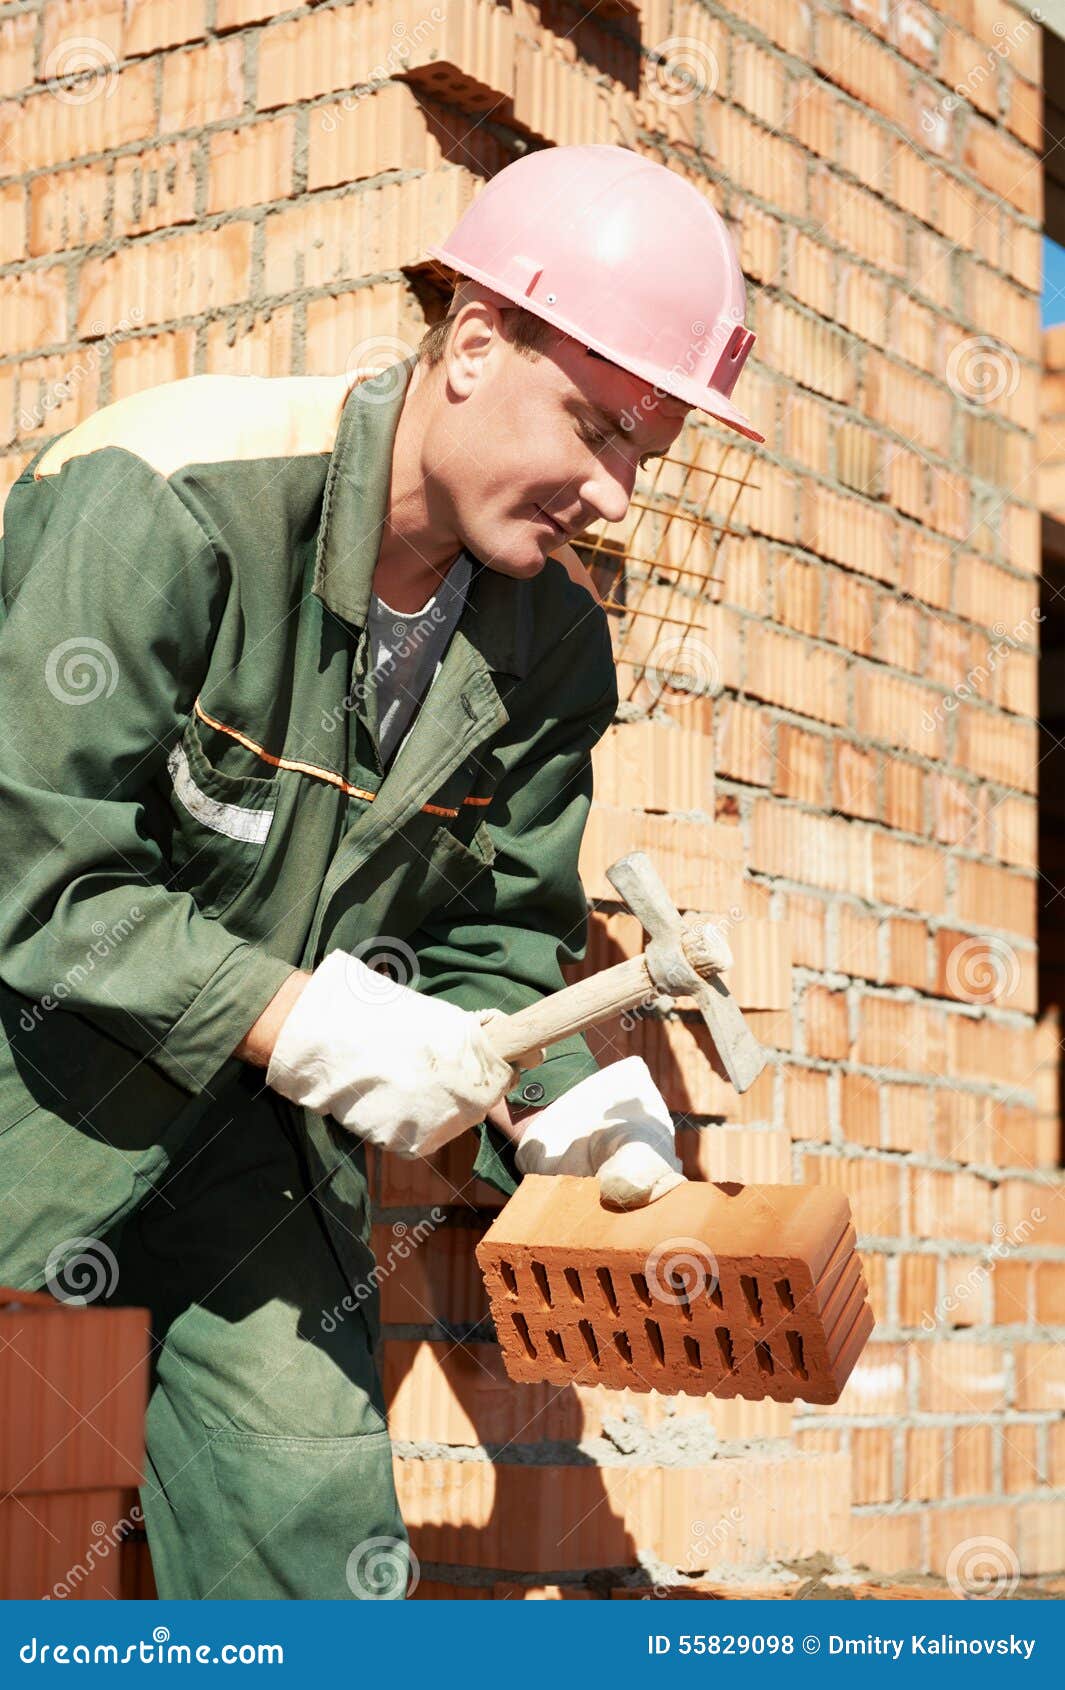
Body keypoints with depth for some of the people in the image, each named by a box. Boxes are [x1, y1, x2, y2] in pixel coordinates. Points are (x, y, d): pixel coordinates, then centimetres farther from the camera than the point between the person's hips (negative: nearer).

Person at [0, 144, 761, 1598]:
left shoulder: (556, 638, -1)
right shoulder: (173, 495, -22)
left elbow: (493, 938, 6)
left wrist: (571, 1109, -12)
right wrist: (296, 1021, -29)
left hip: (257, 1143, 6)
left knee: (323, 1554, 3)